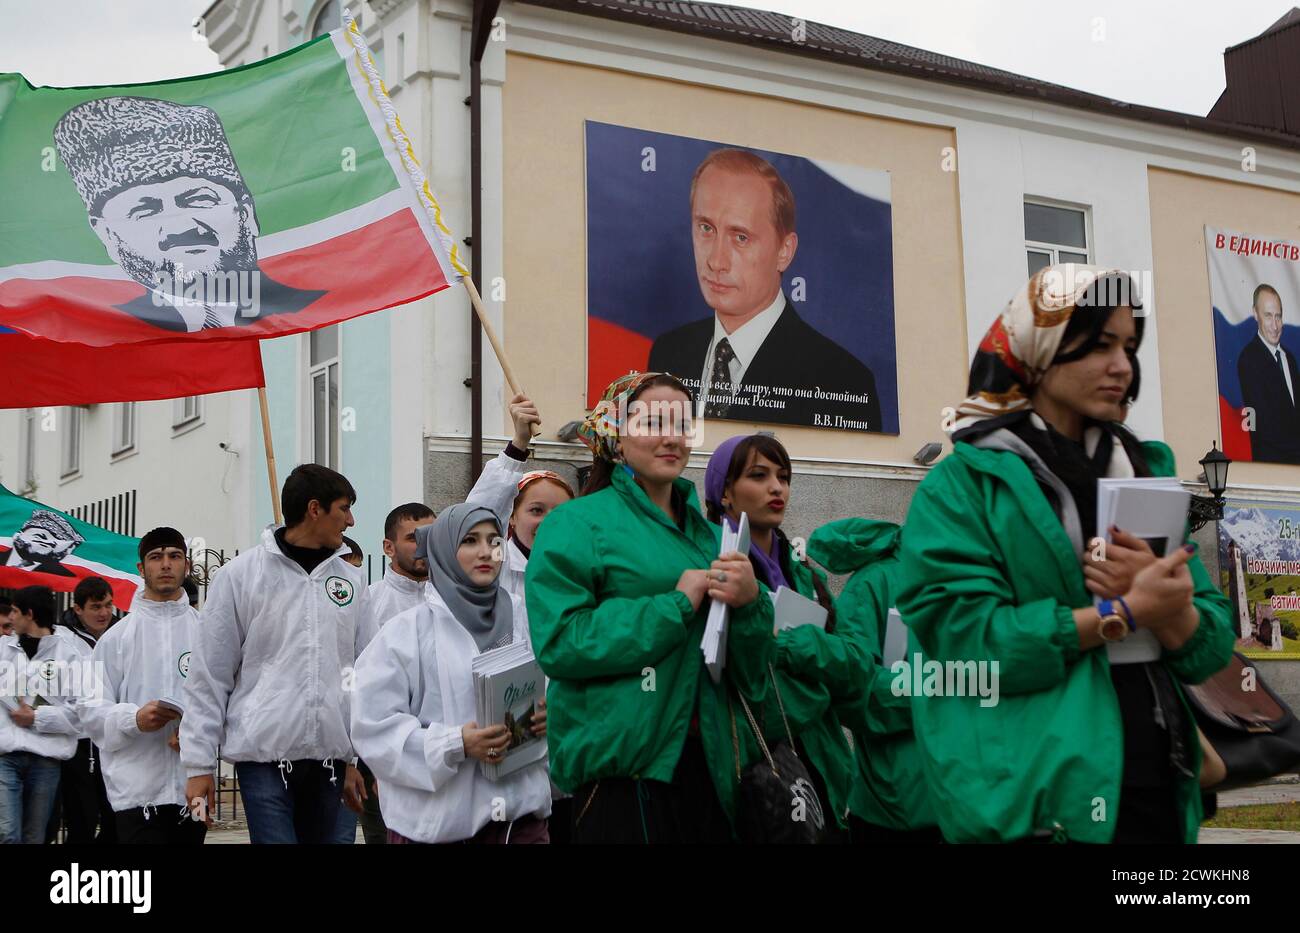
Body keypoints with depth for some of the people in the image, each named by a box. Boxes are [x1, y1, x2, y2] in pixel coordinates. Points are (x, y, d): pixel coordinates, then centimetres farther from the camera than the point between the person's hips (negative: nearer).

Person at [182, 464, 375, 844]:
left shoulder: (350, 580, 10)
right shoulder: (242, 574, -2)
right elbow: (209, 677, -1)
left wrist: (360, 758, 9)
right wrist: (199, 763, -4)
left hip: (329, 758, 4)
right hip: (264, 755, -4)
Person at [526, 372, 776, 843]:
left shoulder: (708, 534, 16)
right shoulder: (575, 525, -2)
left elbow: (750, 668, 13)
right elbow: (558, 642, -16)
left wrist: (751, 602, -8)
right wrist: (675, 605, -15)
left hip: (708, 764, 6)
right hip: (622, 768, -6)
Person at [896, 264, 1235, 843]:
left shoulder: (1147, 471, 11)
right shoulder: (965, 483, -5)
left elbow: (1211, 649, 7)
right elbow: (961, 636, -17)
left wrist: (1167, 609, -15)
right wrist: (1126, 611, -16)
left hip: (1157, 787, 5)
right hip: (1032, 800, -5)